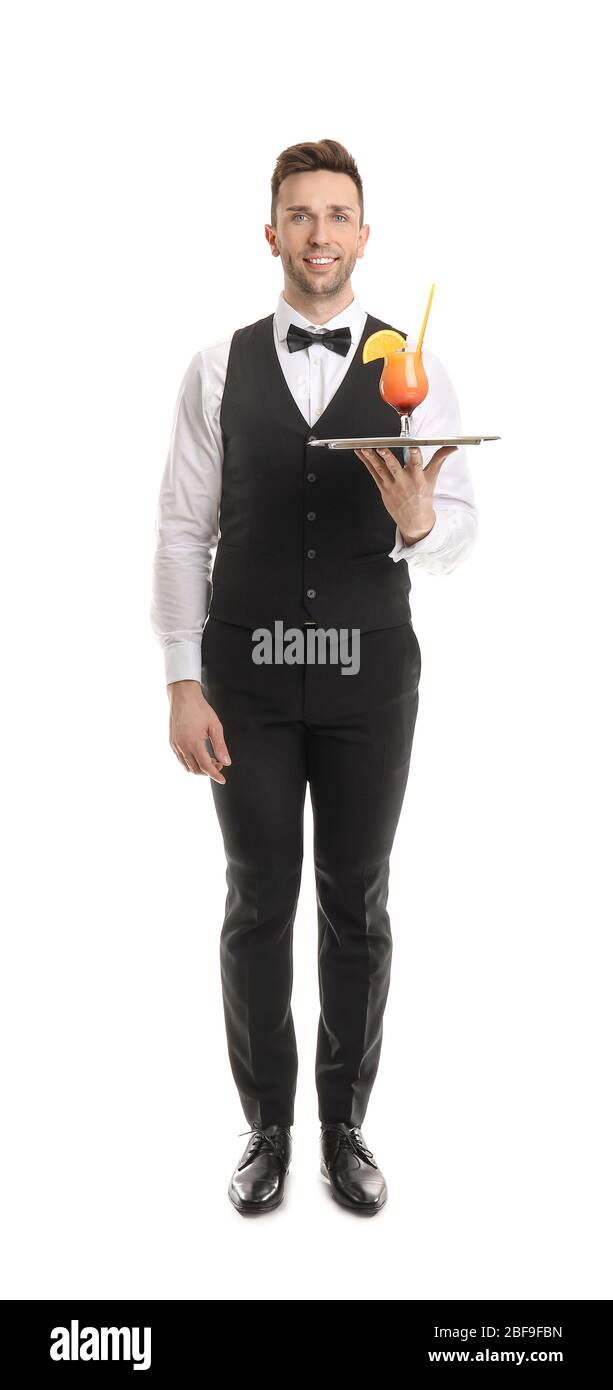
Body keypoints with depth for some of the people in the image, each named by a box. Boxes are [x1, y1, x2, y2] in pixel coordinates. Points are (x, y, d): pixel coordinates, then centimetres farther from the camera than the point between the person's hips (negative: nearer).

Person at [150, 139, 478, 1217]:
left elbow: (458, 532, -2)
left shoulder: (415, 371, 0)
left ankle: (346, 1126, 29)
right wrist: (183, 685, -6)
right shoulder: (219, 369, 0)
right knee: (259, 905, 8)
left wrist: (418, 522, -27)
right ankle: (266, 1129, 27)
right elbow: (181, 530, -1)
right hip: (248, 674, 0)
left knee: (358, 904, 10)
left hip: (368, 673, 1)